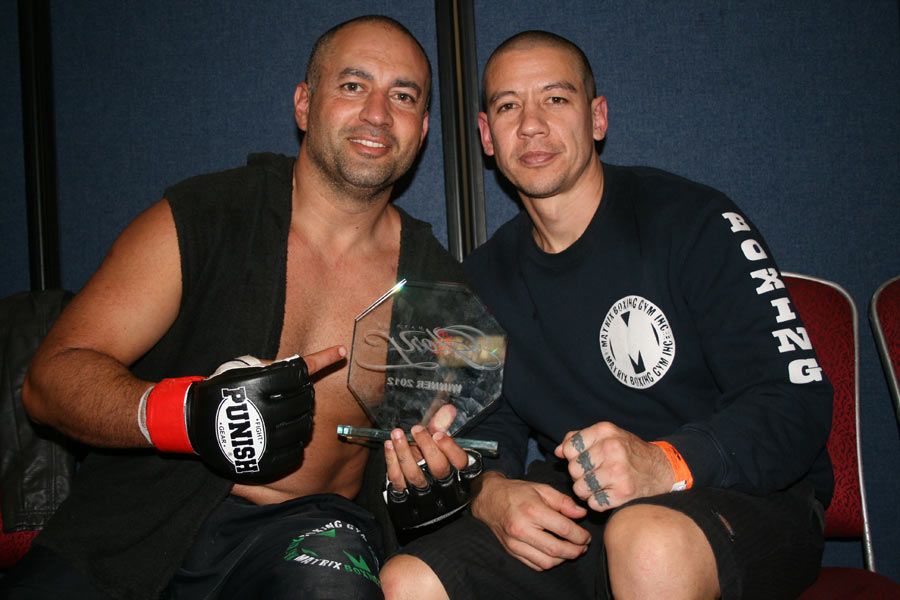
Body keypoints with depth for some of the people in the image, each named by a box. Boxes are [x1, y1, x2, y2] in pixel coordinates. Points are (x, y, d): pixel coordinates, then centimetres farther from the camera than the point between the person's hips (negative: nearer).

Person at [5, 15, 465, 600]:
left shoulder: (440, 287, 3)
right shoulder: (199, 219, -2)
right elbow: (53, 375, -6)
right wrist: (188, 414, -26)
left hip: (305, 528, 0)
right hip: (137, 525, 0)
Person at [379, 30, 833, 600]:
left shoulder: (694, 222, -8)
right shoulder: (487, 275, 9)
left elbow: (798, 401, -14)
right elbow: (488, 427, 12)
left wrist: (666, 464, -31)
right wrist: (491, 493, -12)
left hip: (749, 502, -4)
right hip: (577, 521, 5)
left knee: (649, 539, -39)